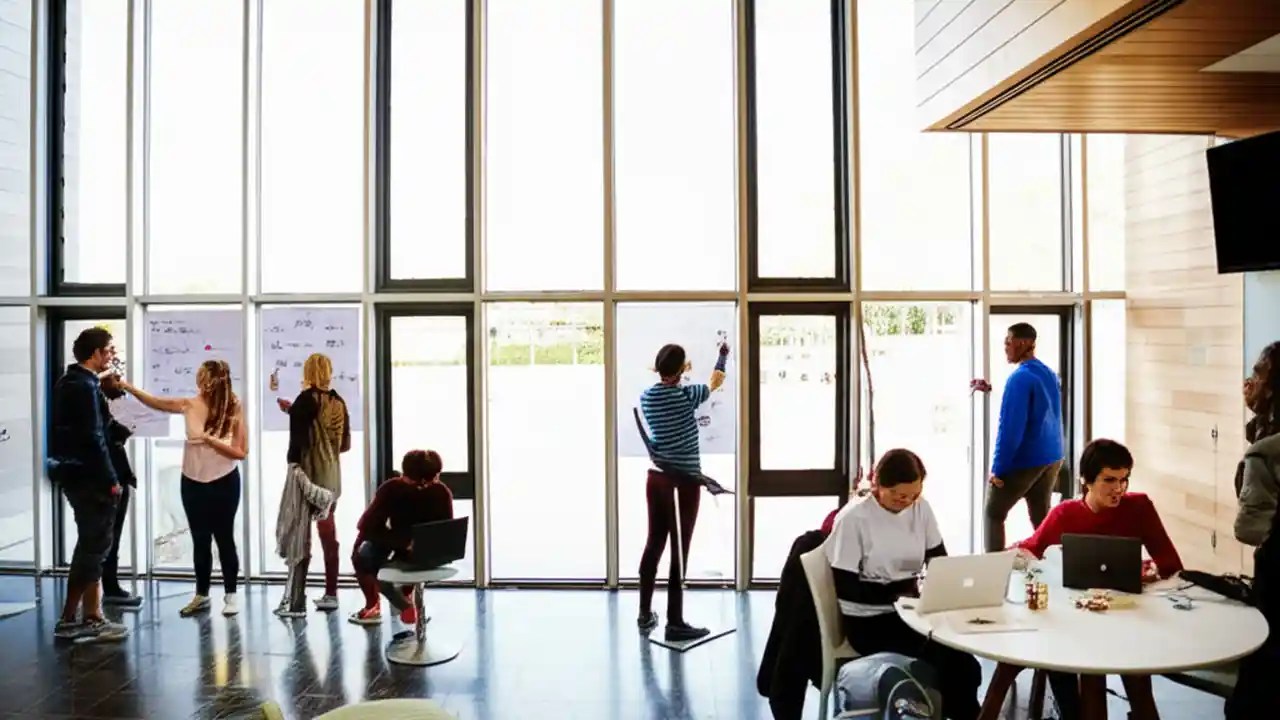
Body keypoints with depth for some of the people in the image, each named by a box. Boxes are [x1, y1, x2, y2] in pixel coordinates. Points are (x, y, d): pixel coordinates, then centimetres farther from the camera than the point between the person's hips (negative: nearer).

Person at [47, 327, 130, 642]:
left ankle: (91, 617, 17)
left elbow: (72, 429, 16)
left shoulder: (67, 382, 14)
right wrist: (110, 479, -17)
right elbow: (92, 437, -21)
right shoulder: (86, 386, -16)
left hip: (73, 473, 10)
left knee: (91, 544, 13)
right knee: (94, 545, -2)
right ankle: (69, 619, 5)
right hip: (88, 476, -10)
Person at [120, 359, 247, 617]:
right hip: (193, 482, 3)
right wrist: (126, 386, 1)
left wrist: (210, 439, -20)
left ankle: (230, 595, 19)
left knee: (224, 538, 7)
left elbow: (241, 452, -13)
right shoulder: (190, 405, -4)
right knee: (200, 540, 13)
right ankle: (201, 595, 26)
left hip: (223, 483, -3)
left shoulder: (233, 409, -12)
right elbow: (154, 402, 6)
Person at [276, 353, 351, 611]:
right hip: (331, 476, 6)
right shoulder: (338, 401, 7)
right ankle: (331, 593, 17)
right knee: (328, 532, 12)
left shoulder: (306, 399, -10)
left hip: (310, 475, -6)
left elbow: (297, 439, -15)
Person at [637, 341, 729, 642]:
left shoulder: (646, 397, 2)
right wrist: (723, 354, 26)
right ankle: (675, 623, 4)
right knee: (679, 551, -2)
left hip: (656, 479, 6)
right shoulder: (686, 395, -12)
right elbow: (715, 382, 8)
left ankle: (645, 615, 23)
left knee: (654, 544, 14)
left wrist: (678, 376, 36)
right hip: (683, 482, -6)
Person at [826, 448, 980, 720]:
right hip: (868, 620, -5)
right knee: (949, 656, -23)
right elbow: (845, 587, -15)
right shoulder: (853, 519, -15)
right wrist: (898, 593, -22)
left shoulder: (921, 508, 2)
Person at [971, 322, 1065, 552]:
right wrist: (989, 390, 29)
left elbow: (1010, 427, -20)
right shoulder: (1050, 374, 9)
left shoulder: (1020, 377, -17)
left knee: (993, 514, 6)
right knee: (1042, 519, 13)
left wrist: (998, 467, -14)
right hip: (1052, 458, 8)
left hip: (1025, 460, -8)